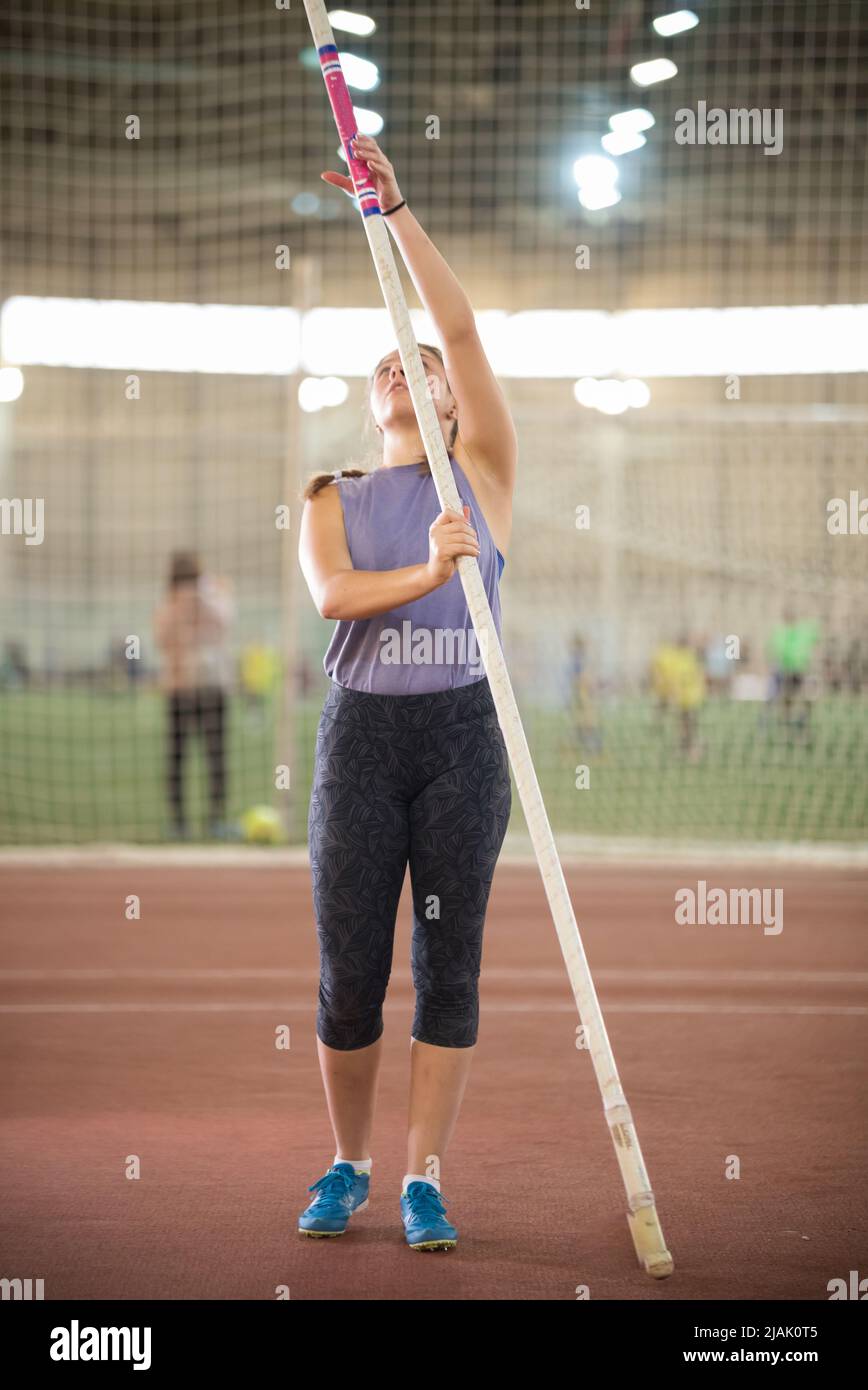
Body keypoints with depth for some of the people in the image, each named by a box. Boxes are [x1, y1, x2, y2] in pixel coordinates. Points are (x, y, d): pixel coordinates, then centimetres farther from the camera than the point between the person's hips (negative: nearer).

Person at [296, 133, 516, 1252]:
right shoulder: (334, 497, 12)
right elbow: (330, 592, -9)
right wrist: (425, 571, -25)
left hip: (462, 729, -1)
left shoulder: (482, 474, 9)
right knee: (349, 968, 1)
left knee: (449, 959, -1)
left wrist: (398, 210, -5)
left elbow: (464, 330, -2)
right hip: (361, 730, 1)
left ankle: (423, 1182, 4)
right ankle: (348, 1166, 18)